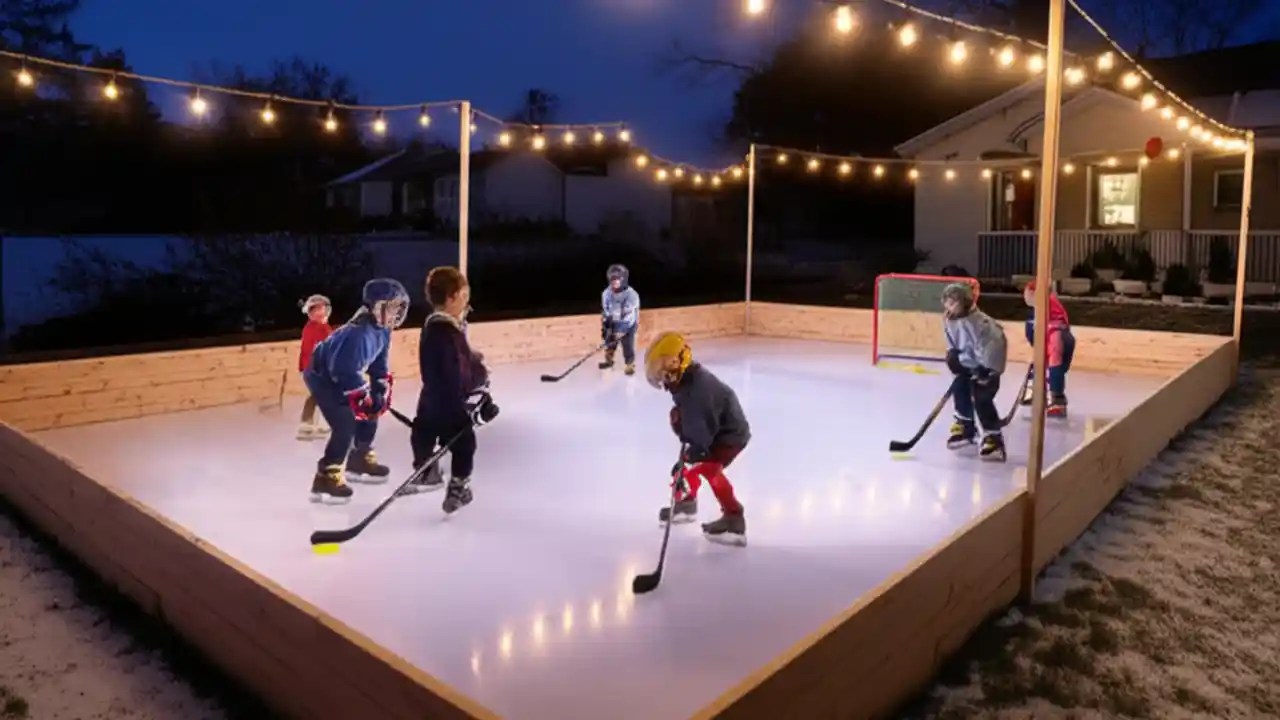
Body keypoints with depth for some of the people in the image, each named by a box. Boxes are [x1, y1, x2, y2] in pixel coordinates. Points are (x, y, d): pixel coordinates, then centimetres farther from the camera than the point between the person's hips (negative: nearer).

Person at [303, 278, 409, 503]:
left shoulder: (382, 330, -3)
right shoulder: (359, 333, -33)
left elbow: (379, 363, 7)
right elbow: (347, 371, -34)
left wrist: (381, 391, 1)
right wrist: (363, 399, -27)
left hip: (342, 376, 10)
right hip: (322, 377, -10)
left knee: (371, 412, 15)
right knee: (345, 426, -18)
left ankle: (359, 461, 31)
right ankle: (326, 479, -12)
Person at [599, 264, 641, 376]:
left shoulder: (631, 295, -27)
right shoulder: (607, 293, -10)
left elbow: (629, 316, -27)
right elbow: (606, 312, 2)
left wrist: (620, 332, -29)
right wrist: (604, 327, -2)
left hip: (628, 324, -4)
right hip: (613, 322, 4)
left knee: (628, 346, -4)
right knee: (609, 342, 14)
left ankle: (630, 365, 19)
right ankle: (608, 361, 40)